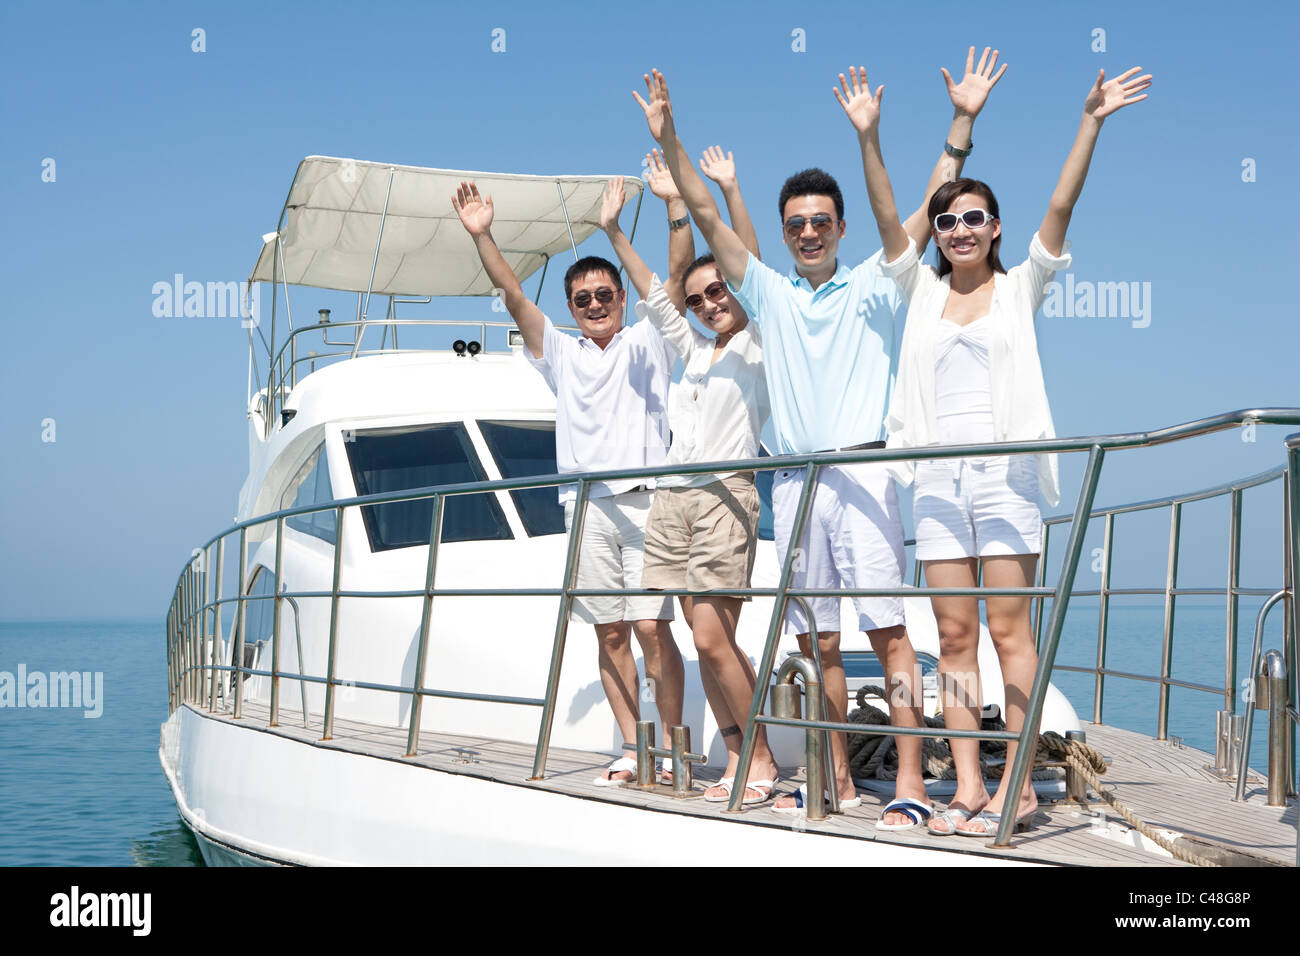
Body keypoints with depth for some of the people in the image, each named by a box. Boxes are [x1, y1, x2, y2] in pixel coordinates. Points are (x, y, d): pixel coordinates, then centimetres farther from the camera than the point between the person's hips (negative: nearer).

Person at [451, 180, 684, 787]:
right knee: (610, 634, 3)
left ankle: (671, 748, -4)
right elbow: (514, 297, 9)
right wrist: (481, 236, -3)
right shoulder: (560, 354, 18)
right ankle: (632, 748, 7)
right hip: (586, 506, 3)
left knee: (652, 627, -10)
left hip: (643, 502, -3)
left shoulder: (646, 344, 11)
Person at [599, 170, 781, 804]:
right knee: (706, 641, 4)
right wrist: (614, 233, 22)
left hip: (724, 495, -7)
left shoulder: (759, 345, 4)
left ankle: (762, 758, -1)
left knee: (713, 638, -12)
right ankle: (736, 758, 10)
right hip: (671, 497, 7)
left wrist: (730, 192, -9)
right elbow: (656, 294, 25)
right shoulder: (695, 350, 22)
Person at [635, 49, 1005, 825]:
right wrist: (669, 140, 4)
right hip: (794, 479, 4)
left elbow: (930, 208, 0)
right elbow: (707, 217, 11)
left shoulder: (872, 286, 7)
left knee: (888, 630, -9)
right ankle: (838, 780, 18)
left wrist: (962, 124, -8)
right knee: (818, 642, 8)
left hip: (860, 470, -4)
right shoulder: (770, 294, 14)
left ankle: (911, 788, -9)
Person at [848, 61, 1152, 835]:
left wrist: (1090, 124, -11)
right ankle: (968, 785, 4)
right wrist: (869, 138, -8)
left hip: (1004, 469, -3)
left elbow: (1061, 207, -2)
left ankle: (1018, 785, -2)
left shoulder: (1020, 287, 8)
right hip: (938, 474, 3)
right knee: (954, 634, 1)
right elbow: (887, 217, 3)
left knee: (1010, 628, -5)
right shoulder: (922, 291, 14)